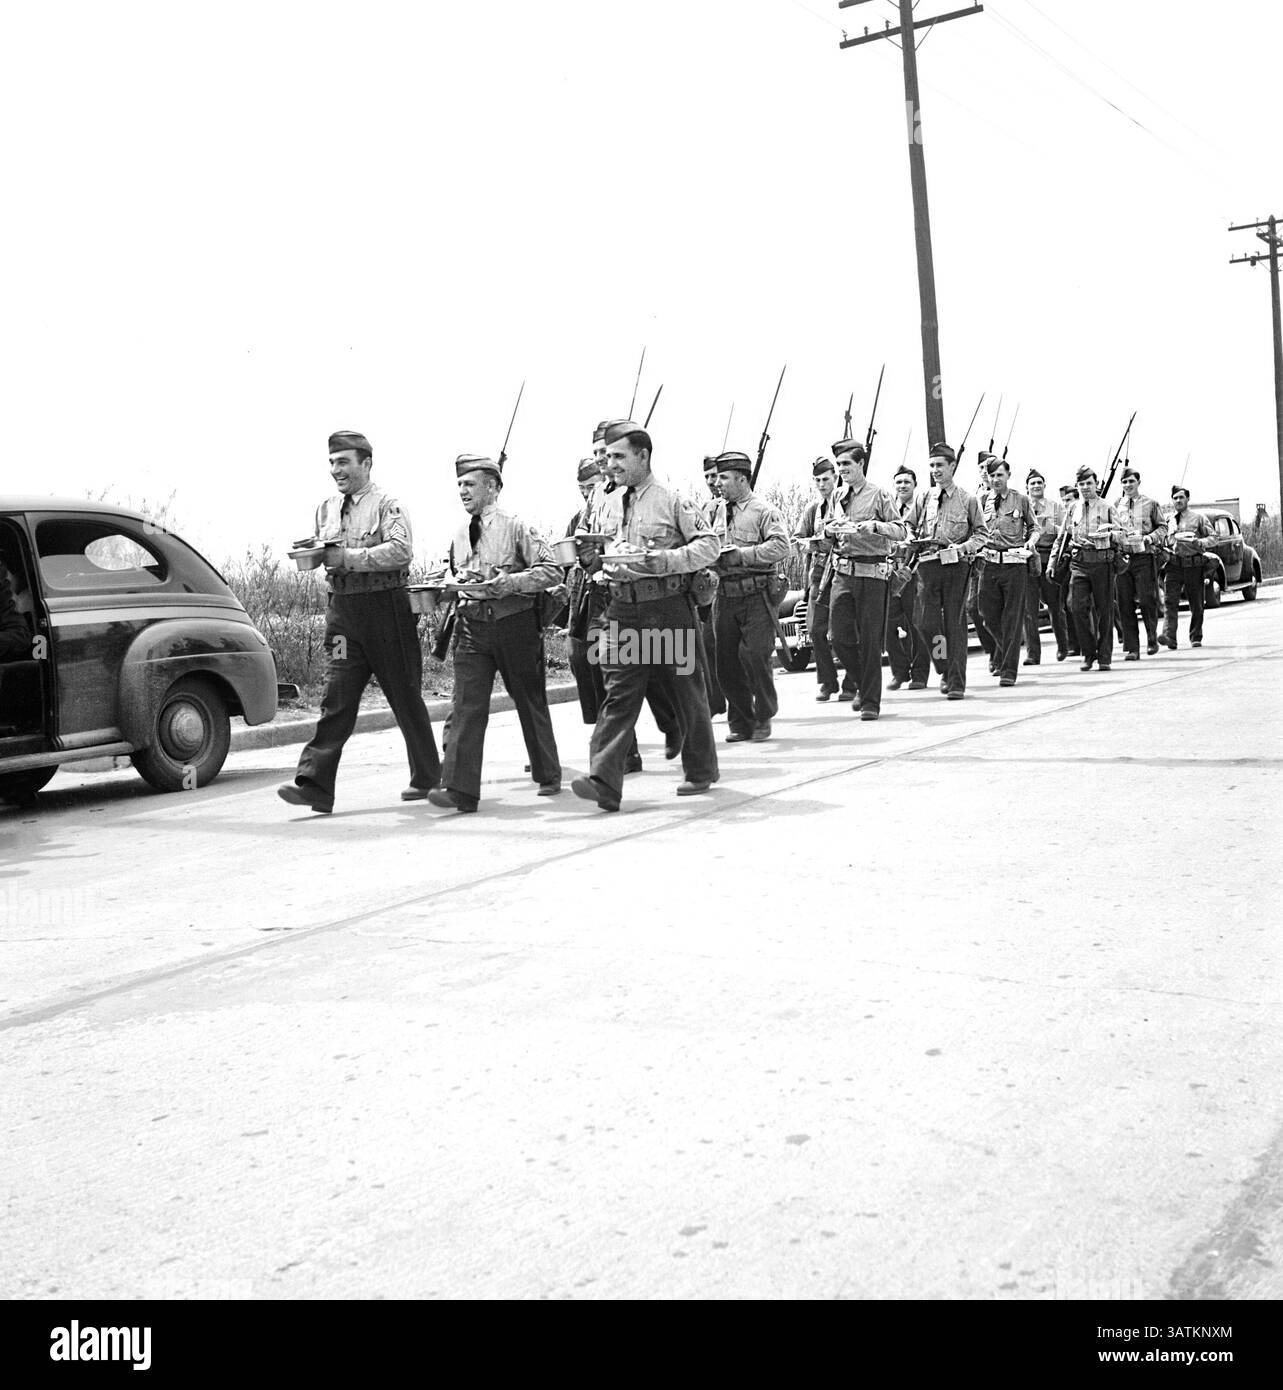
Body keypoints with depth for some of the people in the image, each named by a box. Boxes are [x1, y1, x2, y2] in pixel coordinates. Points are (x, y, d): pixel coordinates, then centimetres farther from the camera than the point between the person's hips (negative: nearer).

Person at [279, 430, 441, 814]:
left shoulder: (387, 506, -5)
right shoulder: (326, 510, 15)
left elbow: (401, 550, -21)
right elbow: (323, 557, 24)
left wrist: (348, 557, -24)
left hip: (386, 608, -5)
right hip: (342, 610, 5)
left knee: (405, 696, 6)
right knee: (336, 696, -4)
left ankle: (427, 778, 21)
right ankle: (315, 784, -10)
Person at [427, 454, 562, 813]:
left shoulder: (516, 527, -6)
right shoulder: (459, 536, 11)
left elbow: (552, 570, -11)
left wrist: (512, 582, -22)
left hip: (515, 625, -4)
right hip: (472, 626, 4)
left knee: (531, 702, 10)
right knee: (465, 705, -8)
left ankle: (548, 776, 28)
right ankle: (460, 789, -12)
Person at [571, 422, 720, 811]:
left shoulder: (672, 500, -5)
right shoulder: (609, 504, 13)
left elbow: (709, 544, -7)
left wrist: (667, 561, -20)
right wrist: (592, 557, -1)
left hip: (669, 607, -4)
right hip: (623, 608, 4)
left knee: (686, 689, 8)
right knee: (618, 692, -5)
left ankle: (701, 770, 25)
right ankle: (604, 782, -11)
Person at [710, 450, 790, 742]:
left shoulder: (763, 511, -3)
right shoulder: (719, 513, 17)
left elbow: (780, 547, -15)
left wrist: (741, 554, -18)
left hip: (756, 595, -6)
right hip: (726, 595, 6)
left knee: (754, 654, -13)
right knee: (726, 662, 4)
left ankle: (763, 718, 6)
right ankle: (740, 723, 16)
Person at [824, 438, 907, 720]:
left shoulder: (879, 495, -4)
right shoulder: (840, 496, 13)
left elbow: (902, 531, -8)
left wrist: (874, 526, -23)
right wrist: (833, 530, 4)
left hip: (872, 573, -5)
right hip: (843, 571, 5)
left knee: (870, 639, -2)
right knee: (840, 636, 1)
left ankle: (871, 701, 8)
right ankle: (865, 684, 24)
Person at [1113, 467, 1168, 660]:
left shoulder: (1150, 504, 6)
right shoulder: (1116, 506, 13)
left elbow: (1162, 527, 8)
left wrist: (1151, 537, -10)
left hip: (1145, 557, -2)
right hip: (1122, 557, 3)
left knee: (1147, 600, -6)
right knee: (1125, 605, -1)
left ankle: (1152, 639, 16)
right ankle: (1131, 648, 4)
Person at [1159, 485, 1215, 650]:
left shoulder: (1198, 518, 6)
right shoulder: (1168, 520, 15)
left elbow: (1213, 537, 3)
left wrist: (1200, 542, -16)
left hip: (1194, 565, -1)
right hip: (1173, 565, 1)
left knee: (1196, 604, 6)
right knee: (1170, 601, -15)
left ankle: (1196, 638, 20)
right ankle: (1169, 637, -24)